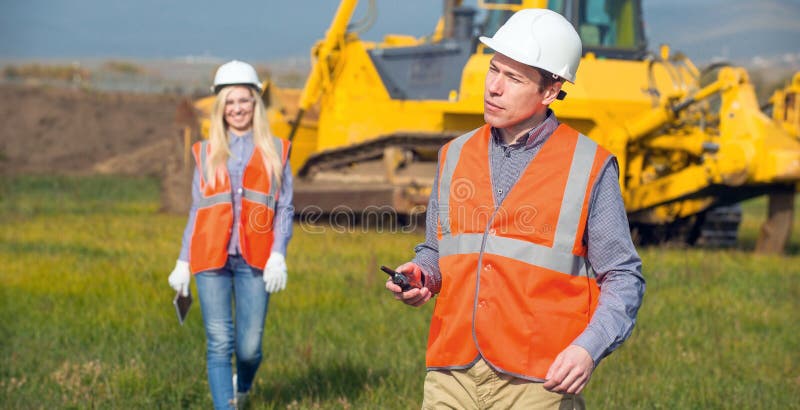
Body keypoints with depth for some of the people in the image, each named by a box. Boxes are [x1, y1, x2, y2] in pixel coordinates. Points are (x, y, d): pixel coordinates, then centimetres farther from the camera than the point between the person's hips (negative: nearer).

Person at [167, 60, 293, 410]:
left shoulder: (274, 151, 11)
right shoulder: (206, 153, 15)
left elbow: (285, 208, 6)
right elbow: (196, 211, 16)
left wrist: (278, 255, -7)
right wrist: (183, 262, 11)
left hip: (254, 260, -1)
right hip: (212, 258, 1)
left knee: (249, 345, -1)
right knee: (219, 343, -7)